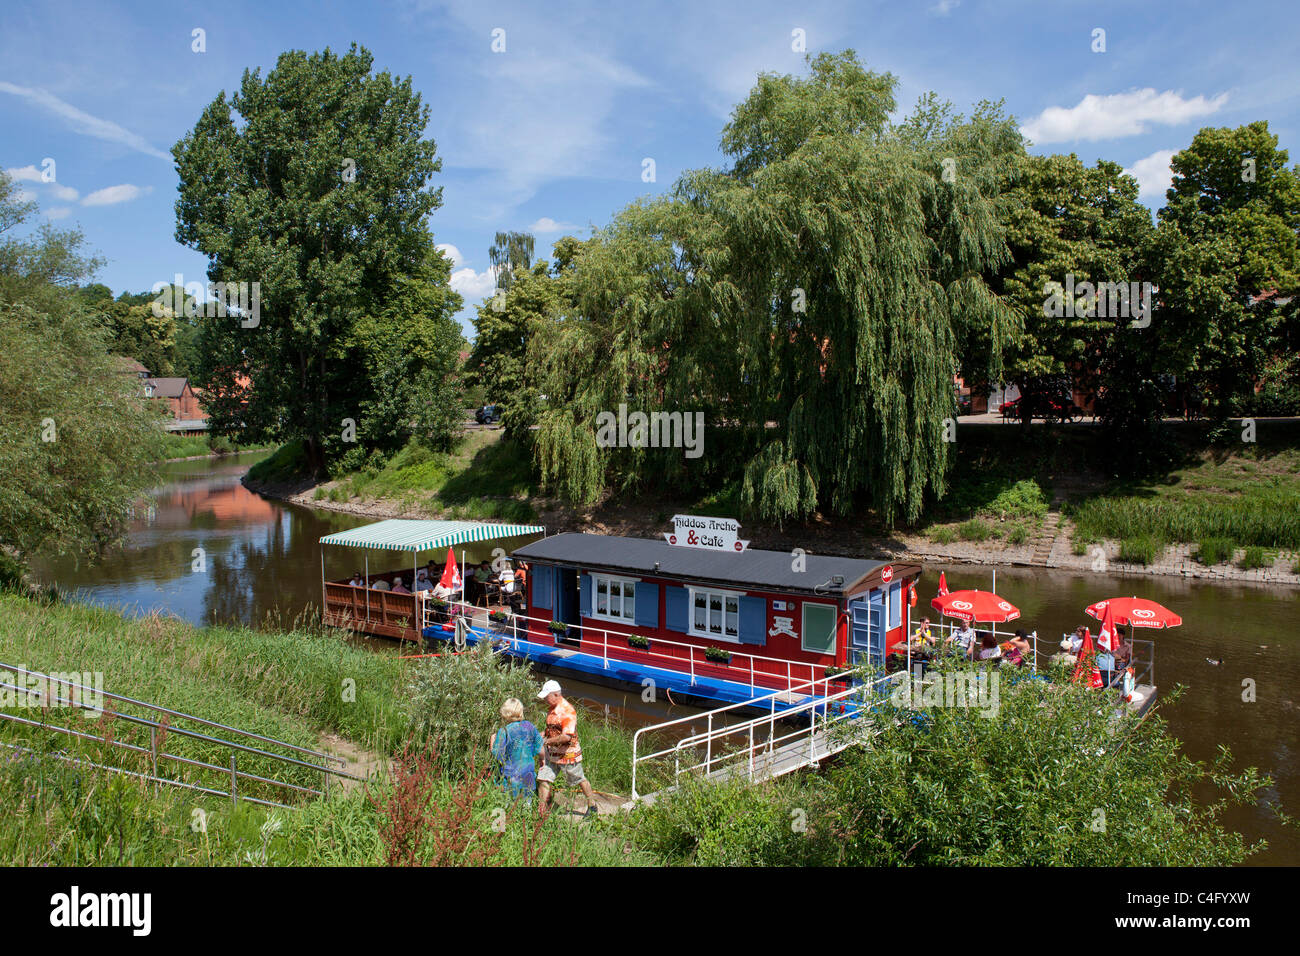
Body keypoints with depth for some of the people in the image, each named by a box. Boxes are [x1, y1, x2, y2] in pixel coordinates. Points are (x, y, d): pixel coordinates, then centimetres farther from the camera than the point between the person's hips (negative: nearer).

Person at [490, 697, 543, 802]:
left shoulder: (504, 732, -15)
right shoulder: (529, 727, -3)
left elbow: (497, 756, -10)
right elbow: (540, 751, 4)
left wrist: (493, 739, 5)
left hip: (511, 776, -4)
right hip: (528, 773, 4)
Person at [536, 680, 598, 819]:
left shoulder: (568, 711, -25)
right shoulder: (552, 708, 4)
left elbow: (566, 737, -29)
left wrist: (547, 741, -20)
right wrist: (543, 734, 1)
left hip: (568, 754, -8)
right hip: (552, 753, 8)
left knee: (579, 780, 10)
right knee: (543, 779, 2)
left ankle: (592, 806, 30)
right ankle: (542, 811, 11)